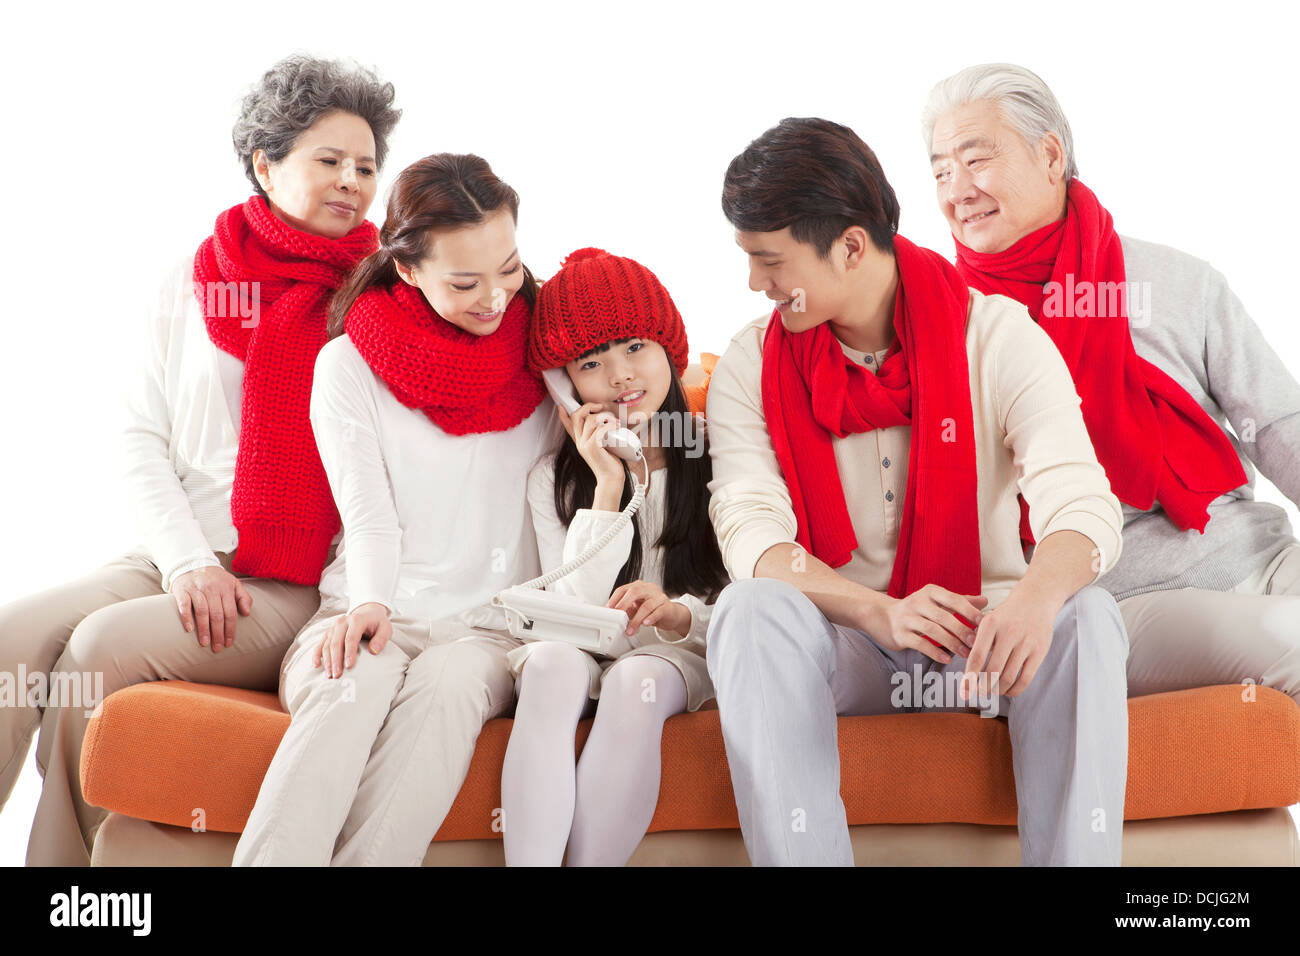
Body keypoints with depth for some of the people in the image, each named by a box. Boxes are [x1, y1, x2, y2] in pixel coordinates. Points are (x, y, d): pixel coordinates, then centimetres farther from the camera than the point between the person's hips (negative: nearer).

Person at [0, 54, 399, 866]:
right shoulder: (194, 281, 12)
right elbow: (144, 443, 8)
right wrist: (189, 562, -6)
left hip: (295, 588, -3)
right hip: (177, 558, 3)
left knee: (104, 644, -27)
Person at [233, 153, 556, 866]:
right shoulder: (348, 365, 6)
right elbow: (369, 517, -5)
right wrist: (369, 604, -23)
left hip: (487, 628, 1)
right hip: (370, 618, -1)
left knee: (447, 679, -35)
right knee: (361, 678, -36)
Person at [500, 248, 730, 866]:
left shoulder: (714, 456, 1)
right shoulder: (553, 478, 5)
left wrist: (678, 614, -24)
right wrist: (608, 485, -12)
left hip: (677, 657, -1)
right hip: (582, 653, 1)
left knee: (636, 680, -34)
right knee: (554, 658, -33)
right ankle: (530, 861, -36)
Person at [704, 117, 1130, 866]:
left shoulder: (1000, 336, -6)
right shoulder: (750, 368, 0)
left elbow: (1083, 506, -18)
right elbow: (751, 533, -13)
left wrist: (1036, 595, -42)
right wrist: (881, 611, -32)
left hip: (978, 633, 0)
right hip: (838, 639, 1)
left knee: (1084, 617, -31)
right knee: (751, 610, -31)